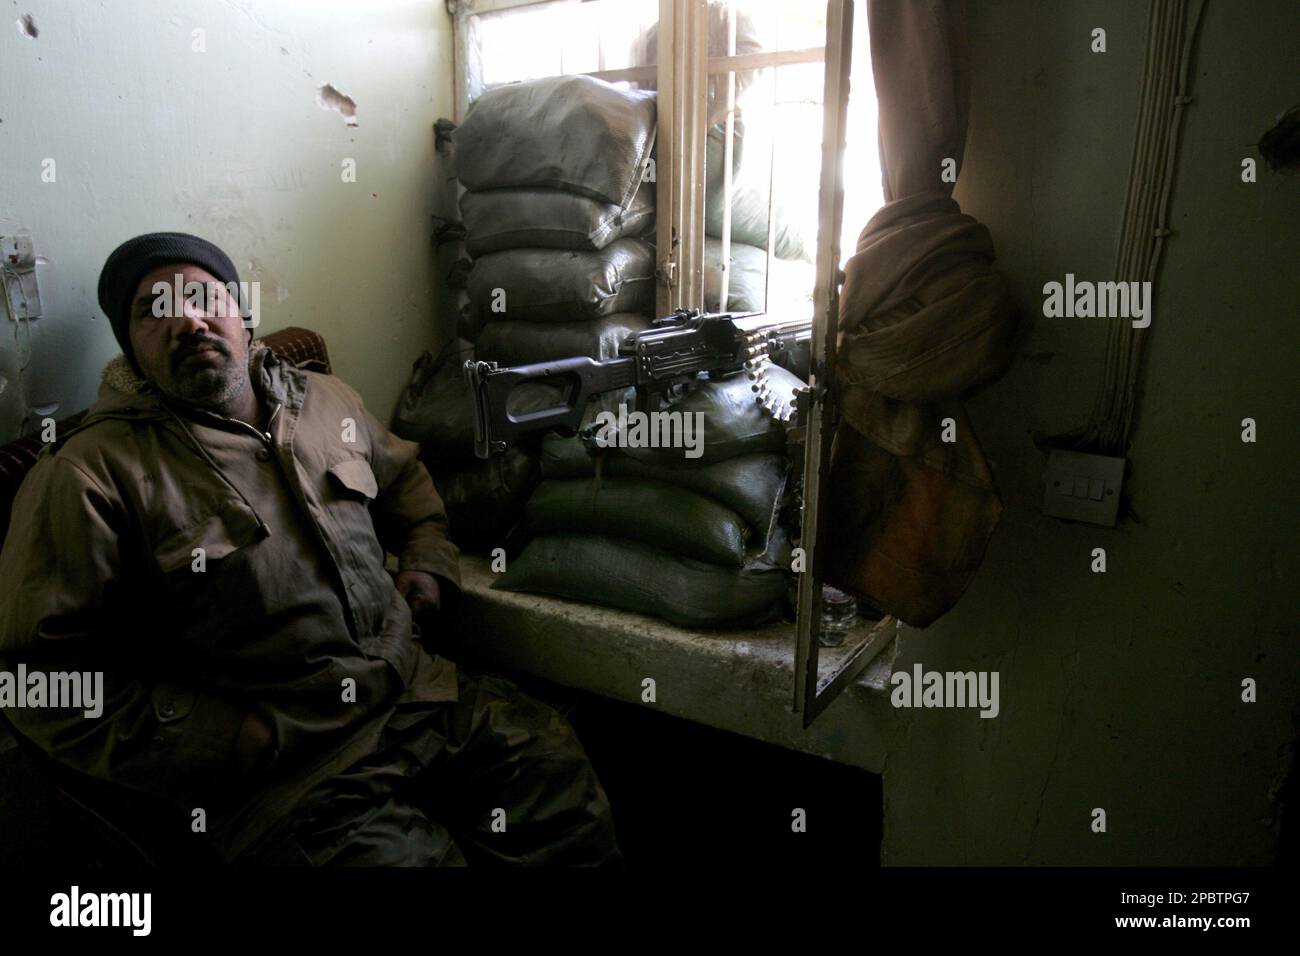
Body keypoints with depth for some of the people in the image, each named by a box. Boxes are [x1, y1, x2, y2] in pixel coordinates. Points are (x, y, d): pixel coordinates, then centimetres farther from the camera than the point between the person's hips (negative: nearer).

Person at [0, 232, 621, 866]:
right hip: (289, 768, -5)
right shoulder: (90, 475, -5)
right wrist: (230, 739, -14)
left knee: (565, 779, -8)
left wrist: (428, 559, 14)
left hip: (424, 691, 5)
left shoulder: (326, 400, 13)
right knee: (411, 855, -27)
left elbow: (403, 475, 32)